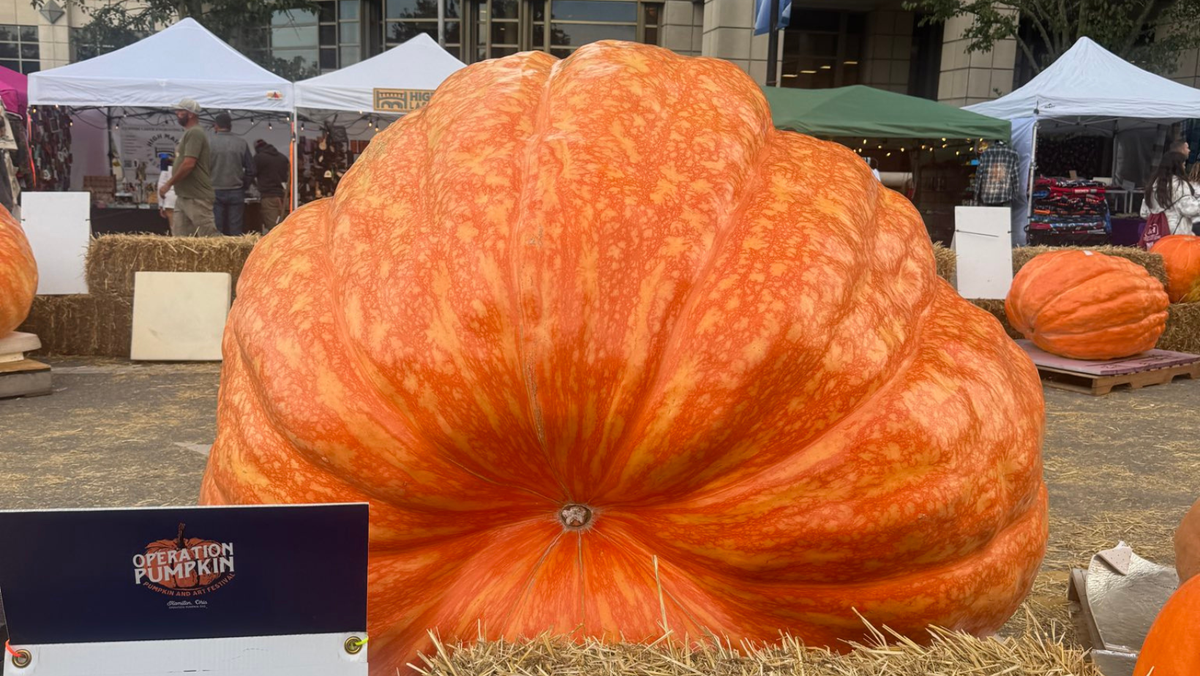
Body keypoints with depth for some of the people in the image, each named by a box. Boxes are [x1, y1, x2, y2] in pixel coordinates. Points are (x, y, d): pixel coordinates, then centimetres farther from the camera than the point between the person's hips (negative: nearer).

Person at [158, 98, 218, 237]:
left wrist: (168, 184, -13)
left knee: (208, 236, -9)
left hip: (196, 198, -10)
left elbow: (189, 164, -20)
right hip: (183, 196, 10)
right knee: (180, 237, 6)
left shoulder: (194, 133, -12)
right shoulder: (189, 133, 19)